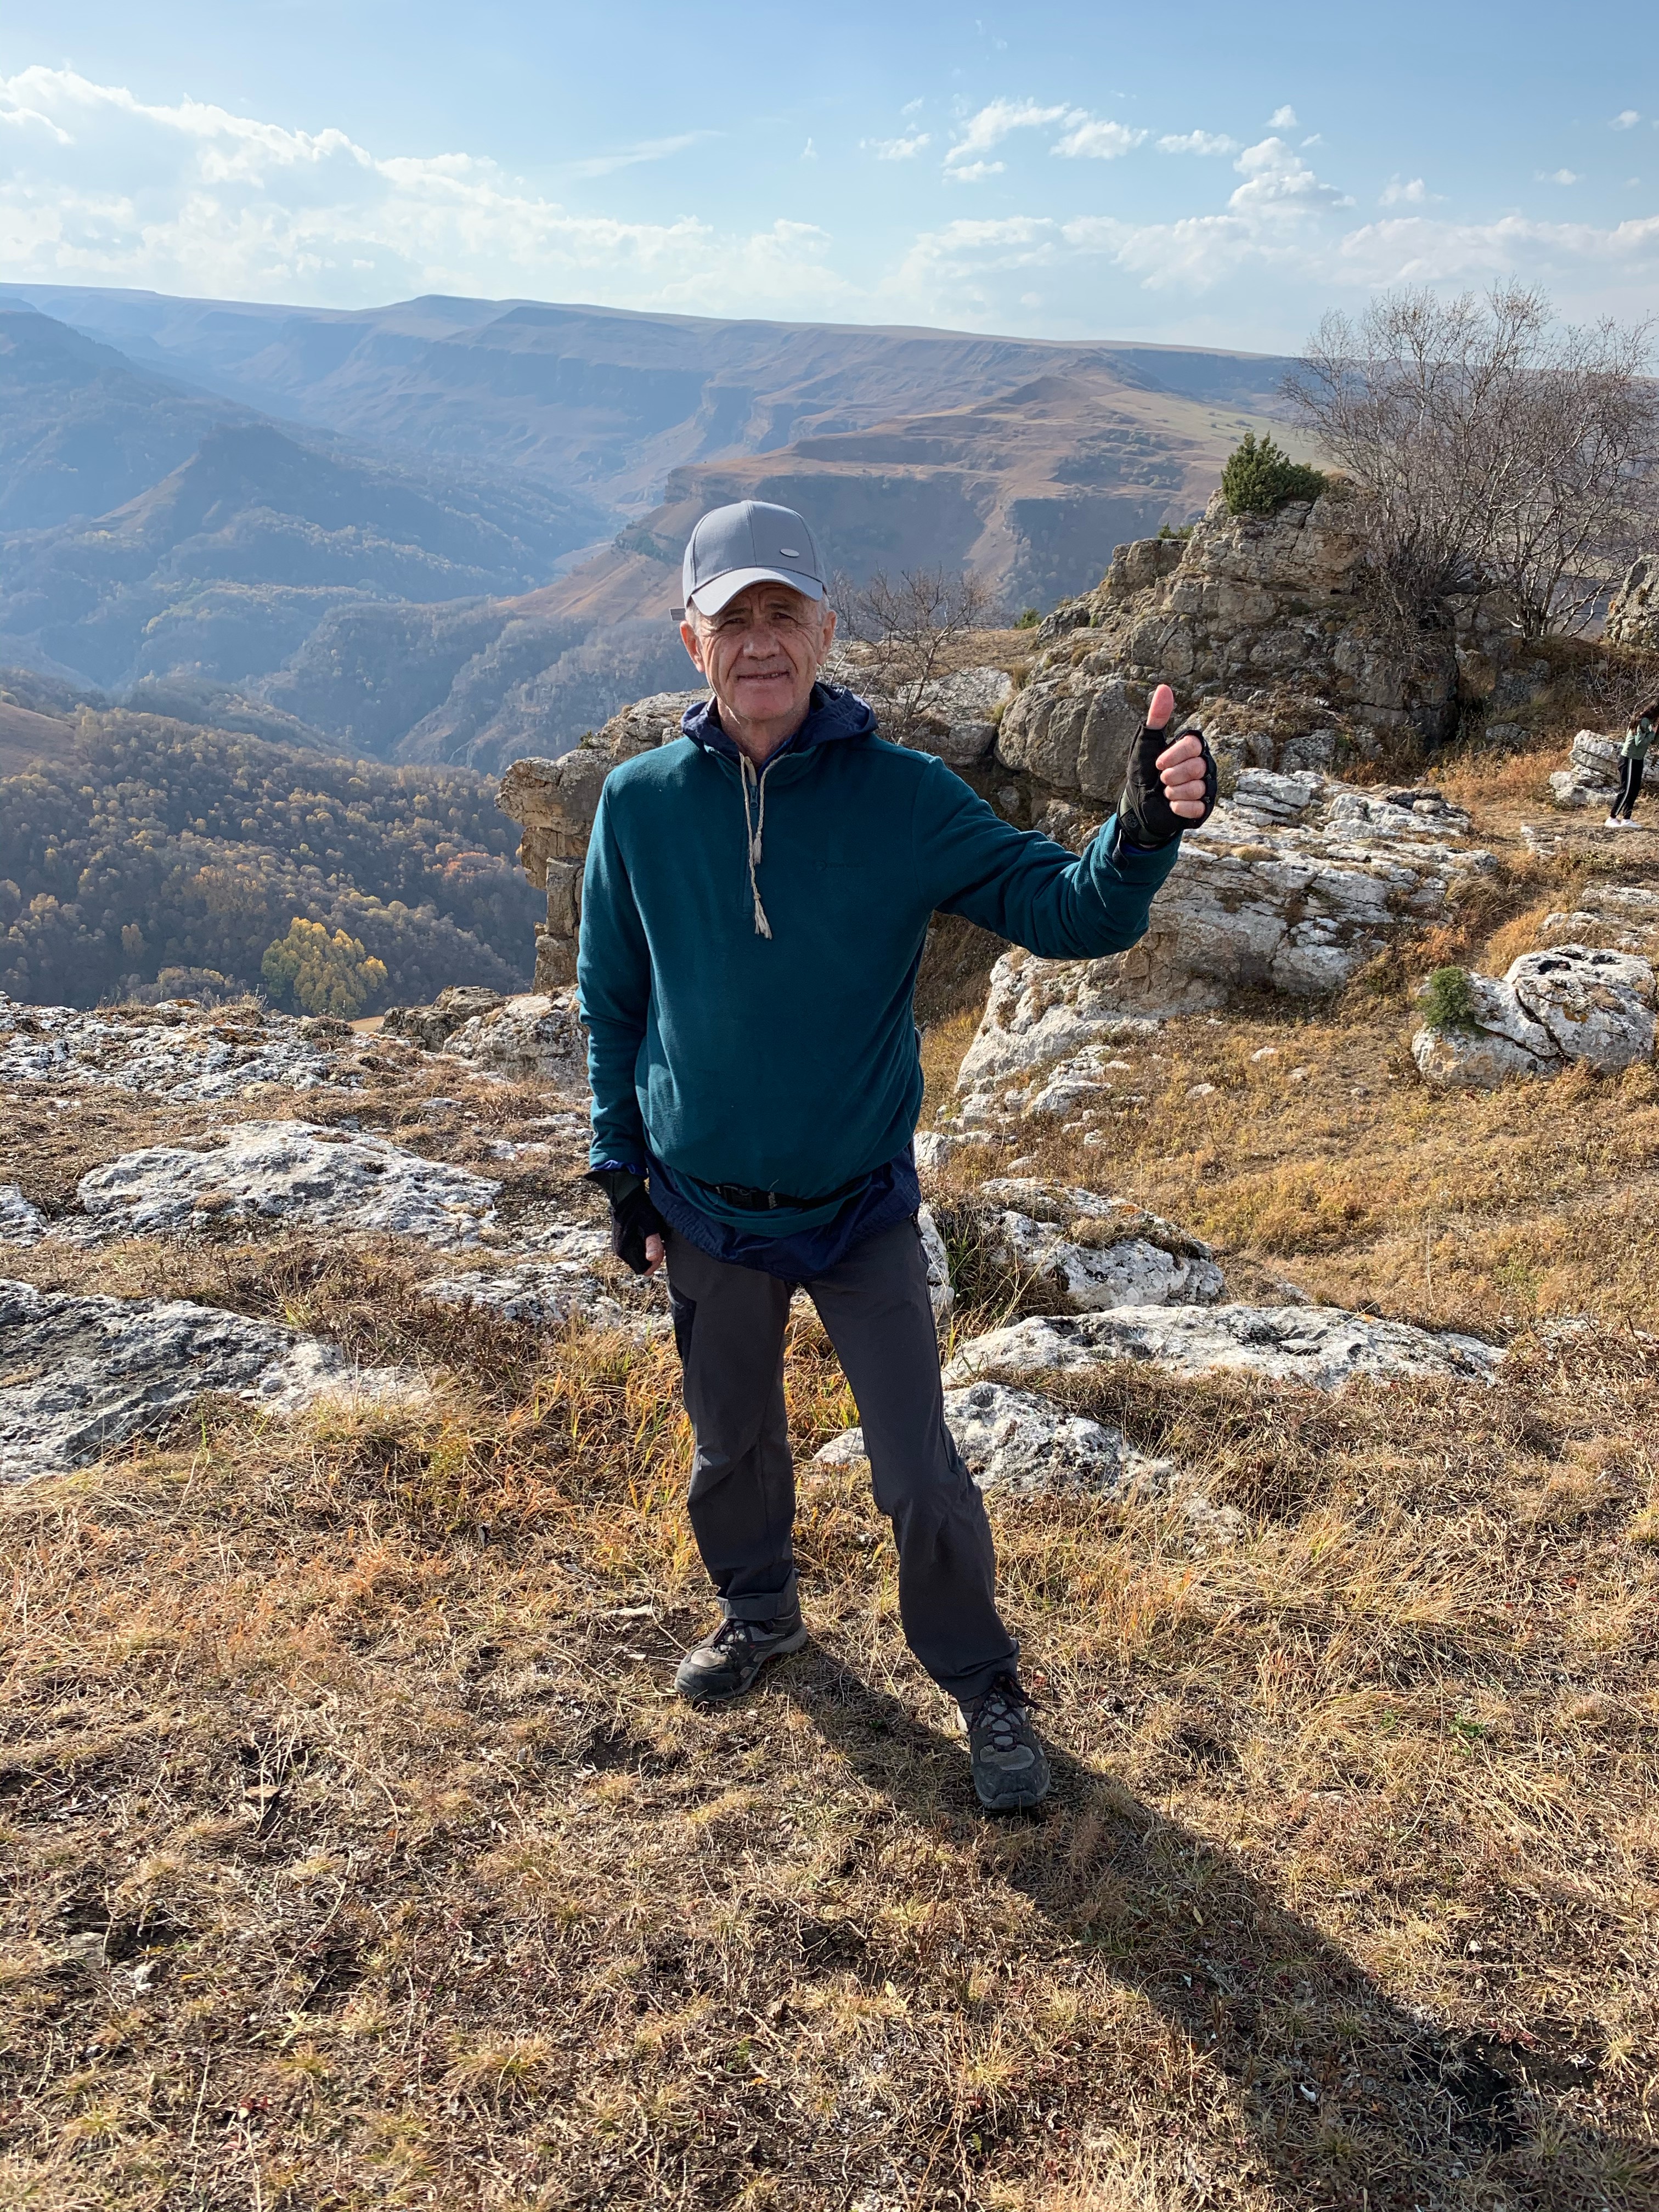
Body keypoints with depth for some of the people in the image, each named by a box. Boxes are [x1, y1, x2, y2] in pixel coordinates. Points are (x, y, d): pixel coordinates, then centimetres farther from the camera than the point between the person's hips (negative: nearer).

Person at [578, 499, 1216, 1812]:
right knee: (733, 1446, 21)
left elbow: (1066, 912, -19)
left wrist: (1145, 836, -39)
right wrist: (621, 1163, 6)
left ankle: (985, 1689, 27)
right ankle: (760, 1613, 49)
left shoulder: (904, 796, -12)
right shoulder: (641, 804, -7)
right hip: (705, 1211, 2)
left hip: (864, 1209, -2)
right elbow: (614, 1001, 4)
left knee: (921, 1475, 2)